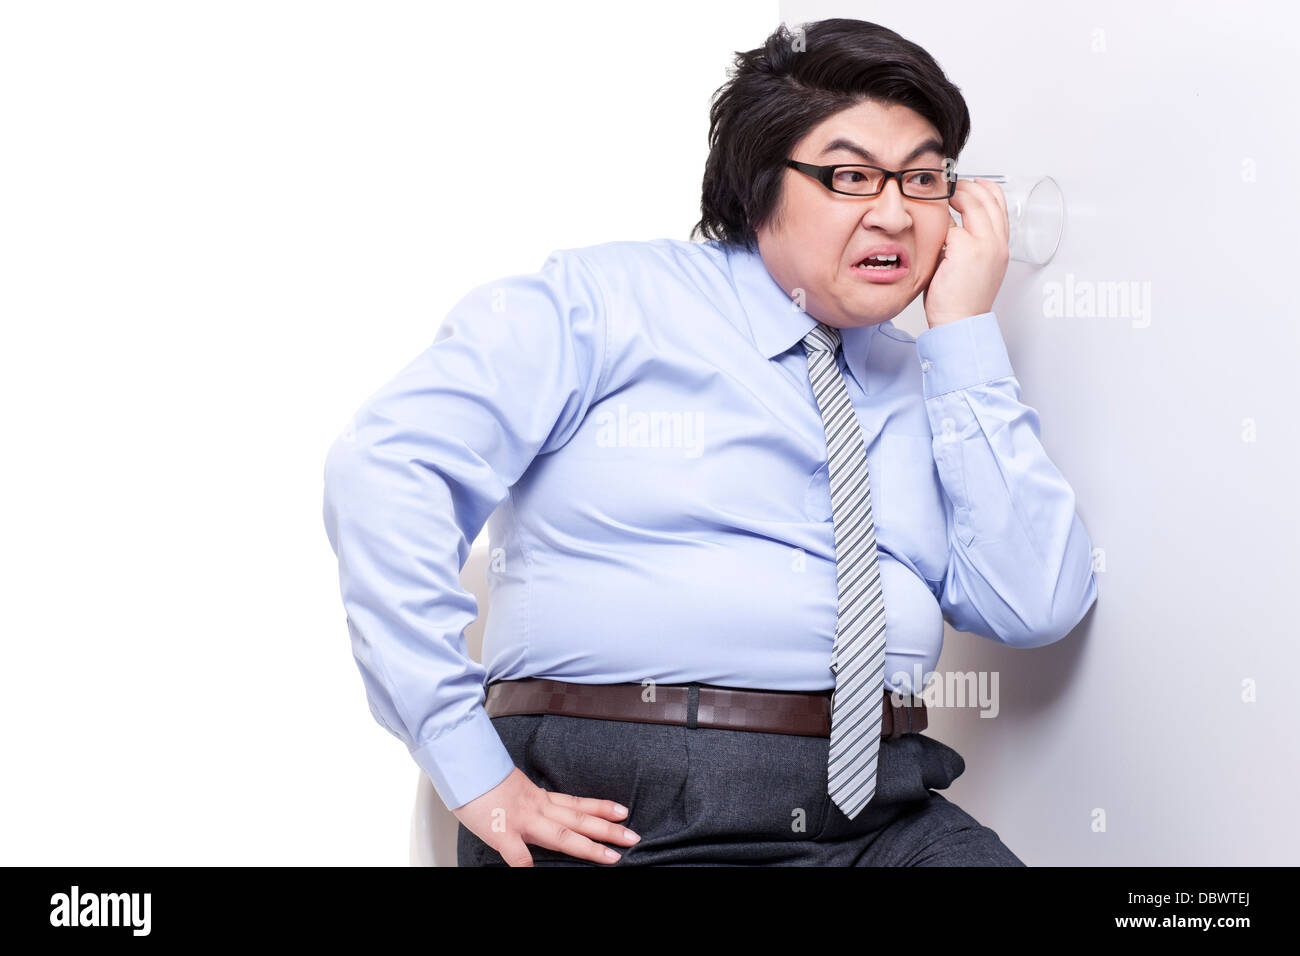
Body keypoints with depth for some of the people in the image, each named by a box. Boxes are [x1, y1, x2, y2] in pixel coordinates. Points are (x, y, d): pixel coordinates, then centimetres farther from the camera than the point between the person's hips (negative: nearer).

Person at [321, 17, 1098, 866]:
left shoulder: (933, 386, 15)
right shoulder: (604, 301, 0)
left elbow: (1036, 607, 3)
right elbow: (385, 467, -11)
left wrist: (966, 335, 2)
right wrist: (473, 772, -16)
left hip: (882, 818, 4)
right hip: (619, 814, -3)